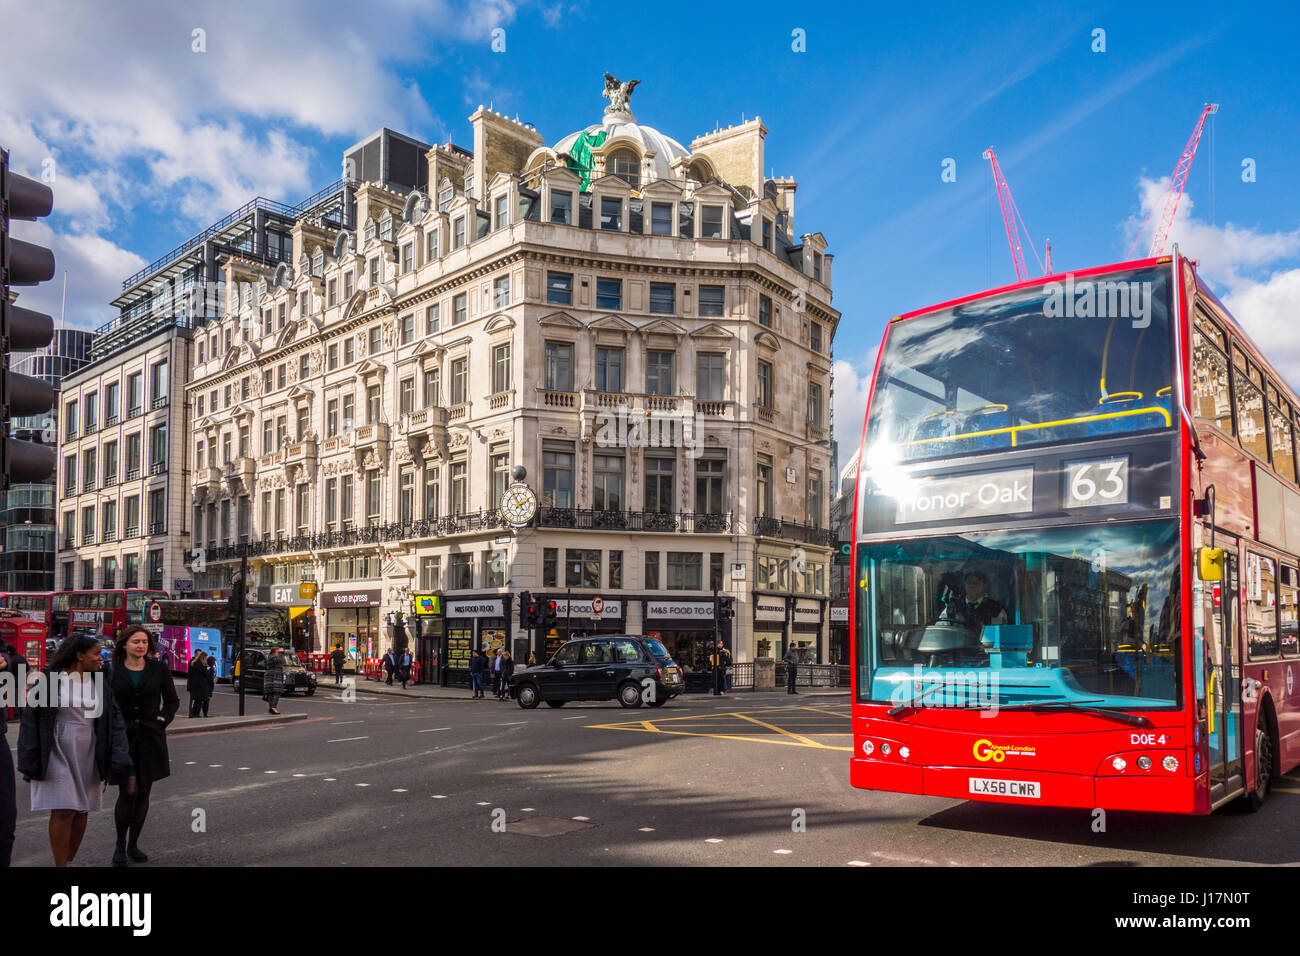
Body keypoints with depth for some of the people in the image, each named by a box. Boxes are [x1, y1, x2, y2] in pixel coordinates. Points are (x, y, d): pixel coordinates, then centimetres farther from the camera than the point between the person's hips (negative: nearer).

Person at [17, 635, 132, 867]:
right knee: (63, 811, -7)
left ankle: (70, 861, 21)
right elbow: (31, 717, -4)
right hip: (58, 754, -4)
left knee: (82, 811, 7)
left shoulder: (100, 683, 6)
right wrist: (30, 759, -9)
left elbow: (115, 721, 3)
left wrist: (119, 758, -8)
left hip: (88, 757, 4)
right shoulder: (50, 679, -5)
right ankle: (60, 864, 1)